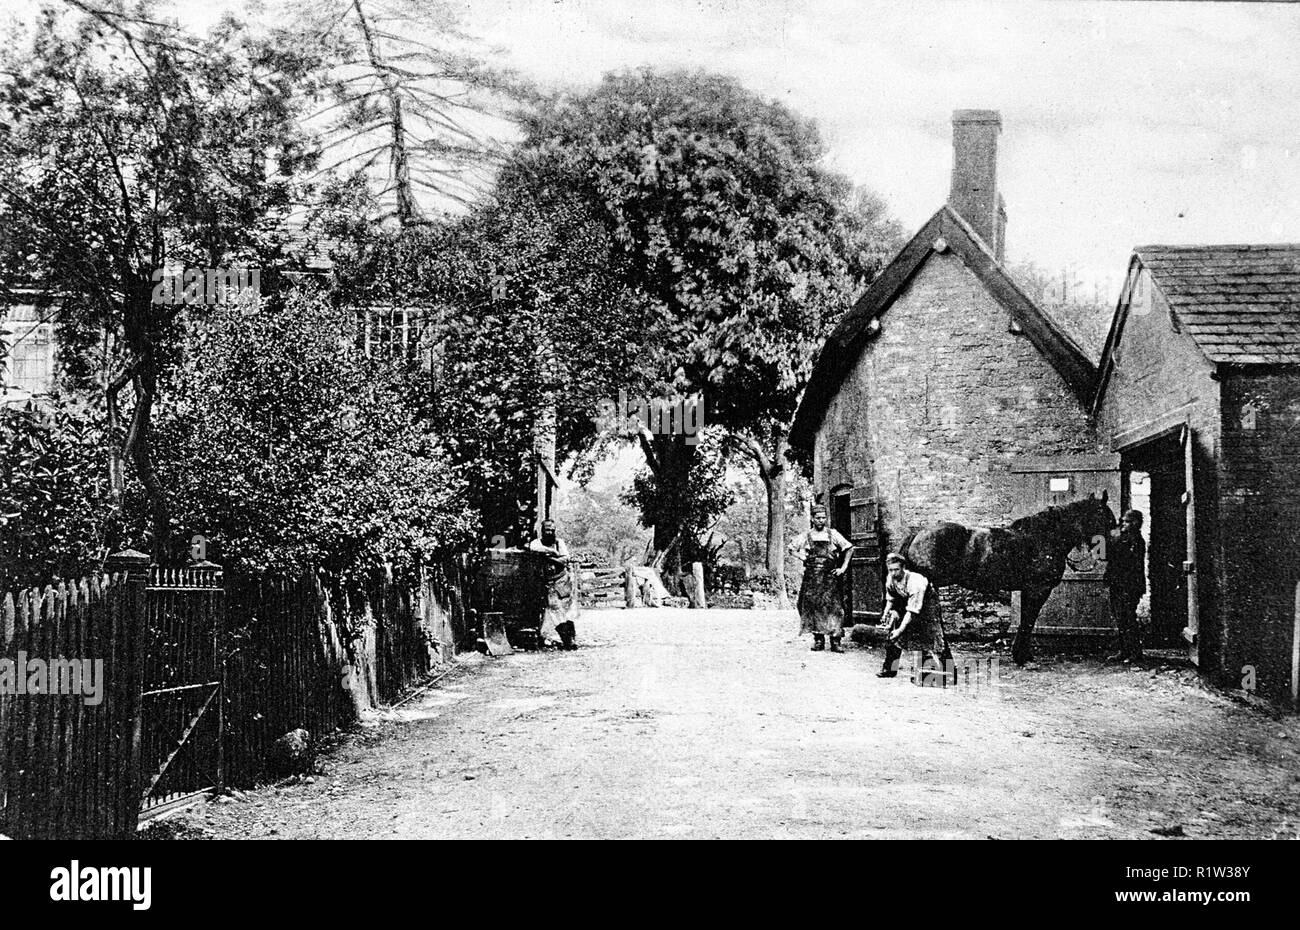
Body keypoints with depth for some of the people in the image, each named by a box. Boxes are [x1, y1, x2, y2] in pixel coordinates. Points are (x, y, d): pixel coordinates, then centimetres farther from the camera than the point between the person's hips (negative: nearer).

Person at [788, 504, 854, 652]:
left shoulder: (833, 535, 5)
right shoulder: (805, 536, 7)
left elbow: (849, 548, 10)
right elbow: (792, 548, 19)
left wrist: (843, 567, 3)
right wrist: (801, 557, 2)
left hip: (830, 576, -1)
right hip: (811, 577, 1)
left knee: (833, 607, -7)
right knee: (813, 606, -1)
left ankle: (835, 641, -4)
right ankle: (818, 639, 7)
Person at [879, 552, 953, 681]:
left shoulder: (914, 582, -37)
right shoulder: (890, 579, -16)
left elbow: (912, 610, -37)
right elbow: (890, 599, 2)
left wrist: (900, 629, -40)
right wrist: (886, 613, -16)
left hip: (927, 604, -6)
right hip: (907, 601, 6)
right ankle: (890, 669, 3)